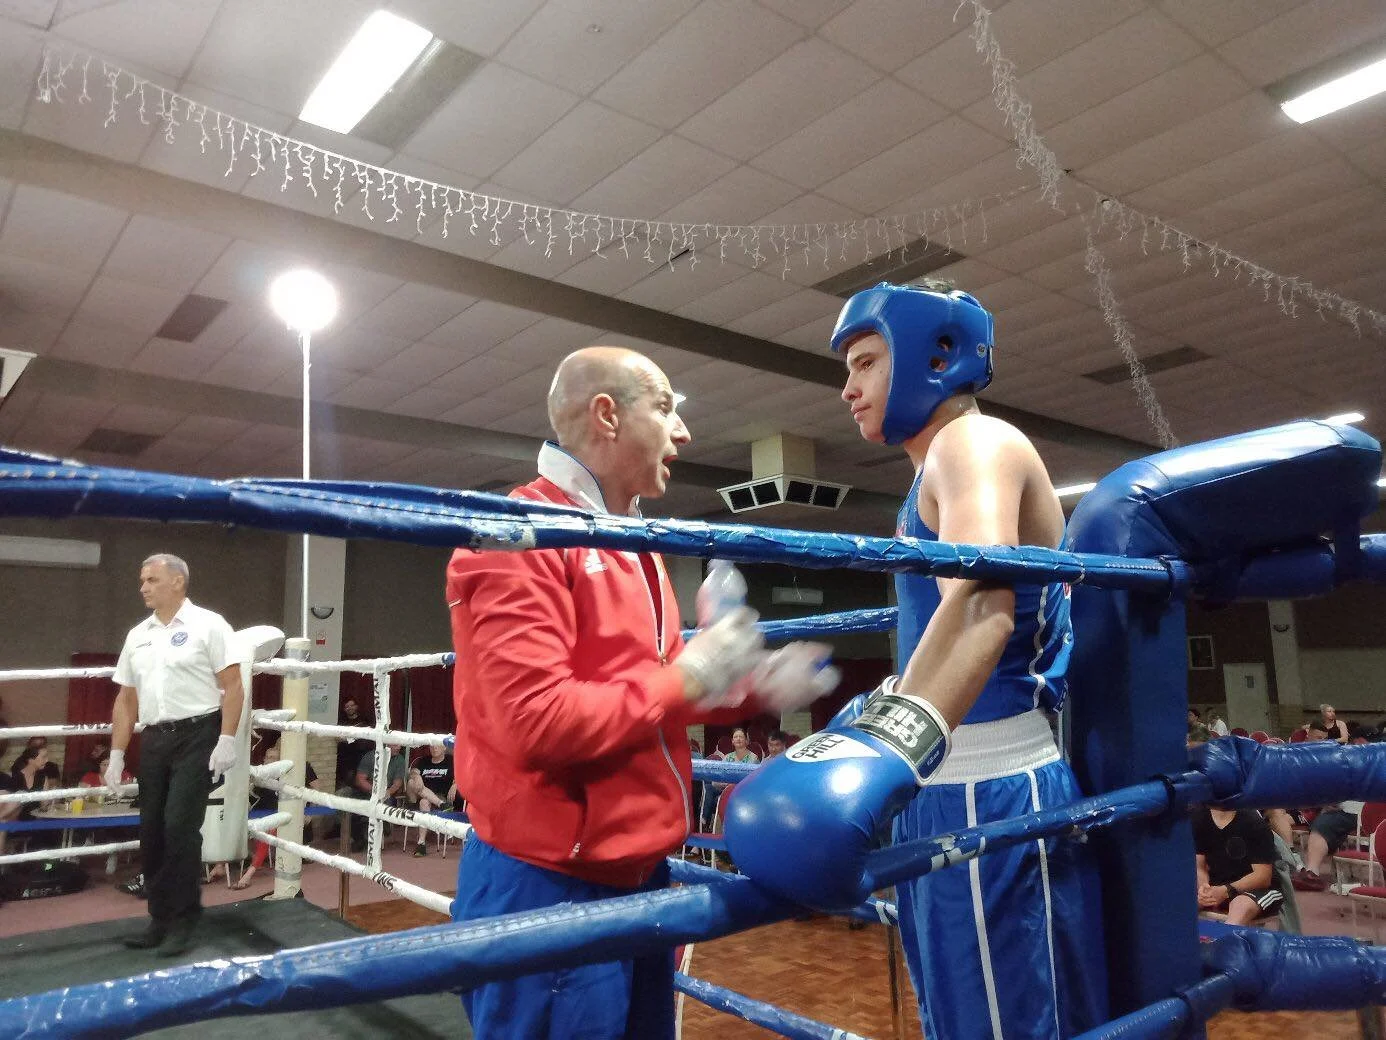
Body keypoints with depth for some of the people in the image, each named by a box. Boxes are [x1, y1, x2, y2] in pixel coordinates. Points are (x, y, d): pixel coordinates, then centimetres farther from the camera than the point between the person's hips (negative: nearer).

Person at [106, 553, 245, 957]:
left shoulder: (207, 625, -5)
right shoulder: (137, 635, 14)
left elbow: (232, 686, -9)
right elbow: (126, 699, 17)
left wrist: (226, 740, -16)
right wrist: (117, 754, 12)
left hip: (198, 735, -6)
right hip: (154, 740, 6)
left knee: (180, 826, -9)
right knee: (152, 831, 9)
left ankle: (183, 920, 4)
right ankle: (160, 918, 22)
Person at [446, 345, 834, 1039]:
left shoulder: (634, 545, 13)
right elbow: (537, 723, -27)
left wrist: (755, 690, 5)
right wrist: (685, 678, -18)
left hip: (638, 875, 9)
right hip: (546, 887, -9)